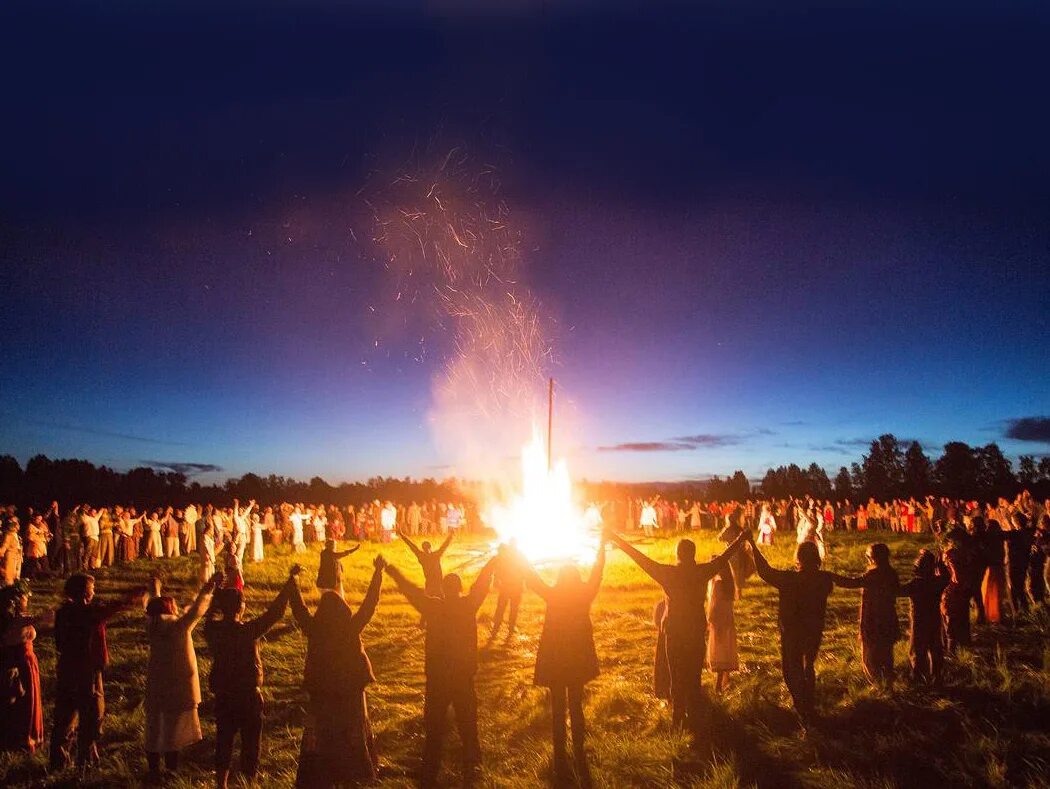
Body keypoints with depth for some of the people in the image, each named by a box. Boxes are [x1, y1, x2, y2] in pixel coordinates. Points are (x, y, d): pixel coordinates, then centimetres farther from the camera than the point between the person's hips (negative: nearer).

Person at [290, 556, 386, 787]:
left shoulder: (314, 629, -15)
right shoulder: (351, 627, -16)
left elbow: (298, 606, -3)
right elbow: (370, 602, -12)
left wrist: (292, 579, 7)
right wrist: (378, 571, -8)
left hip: (322, 692, 0)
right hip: (351, 690, 0)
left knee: (321, 736, 9)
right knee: (353, 733, 18)